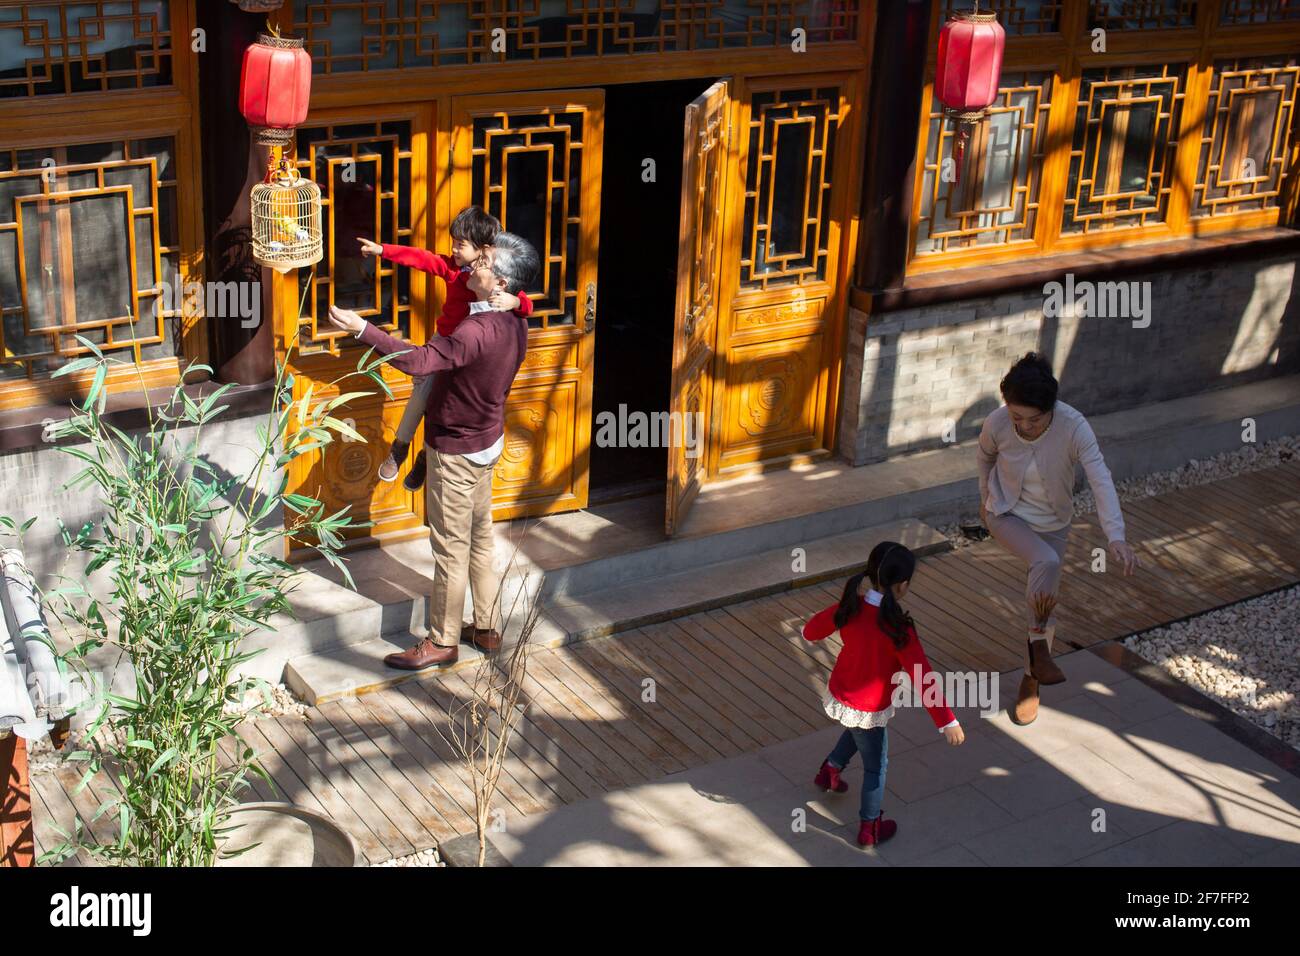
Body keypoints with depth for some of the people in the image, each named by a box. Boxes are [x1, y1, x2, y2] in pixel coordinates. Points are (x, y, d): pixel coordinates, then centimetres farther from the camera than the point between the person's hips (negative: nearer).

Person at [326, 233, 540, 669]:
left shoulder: (477, 330, -29)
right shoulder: (514, 323, 1)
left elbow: (419, 361, -43)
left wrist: (363, 329, -45)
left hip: (456, 450, -9)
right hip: (487, 441, 9)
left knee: (451, 548, 2)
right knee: (480, 538, 18)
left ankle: (443, 641, 13)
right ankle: (486, 628, 29)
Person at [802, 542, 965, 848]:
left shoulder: (849, 608, -16)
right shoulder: (898, 630, -31)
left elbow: (811, 631, -1)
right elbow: (922, 679, -31)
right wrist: (947, 722, -27)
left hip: (839, 695, 5)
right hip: (868, 711, -5)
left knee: (857, 733, 38)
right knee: (876, 765, 19)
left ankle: (830, 772, 51)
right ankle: (870, 828, 34)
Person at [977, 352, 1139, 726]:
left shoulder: (1074, 427, -30)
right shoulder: (996, 424, -25)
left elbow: (1101, 481, -37)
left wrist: (1115, 536, -49)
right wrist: (986, 496, 16)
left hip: (1053, 523, 1)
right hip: (1007, 516, -1)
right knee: (1046, 562, -32)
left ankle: (1030, 682, 30)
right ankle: (1039, 647, -15)